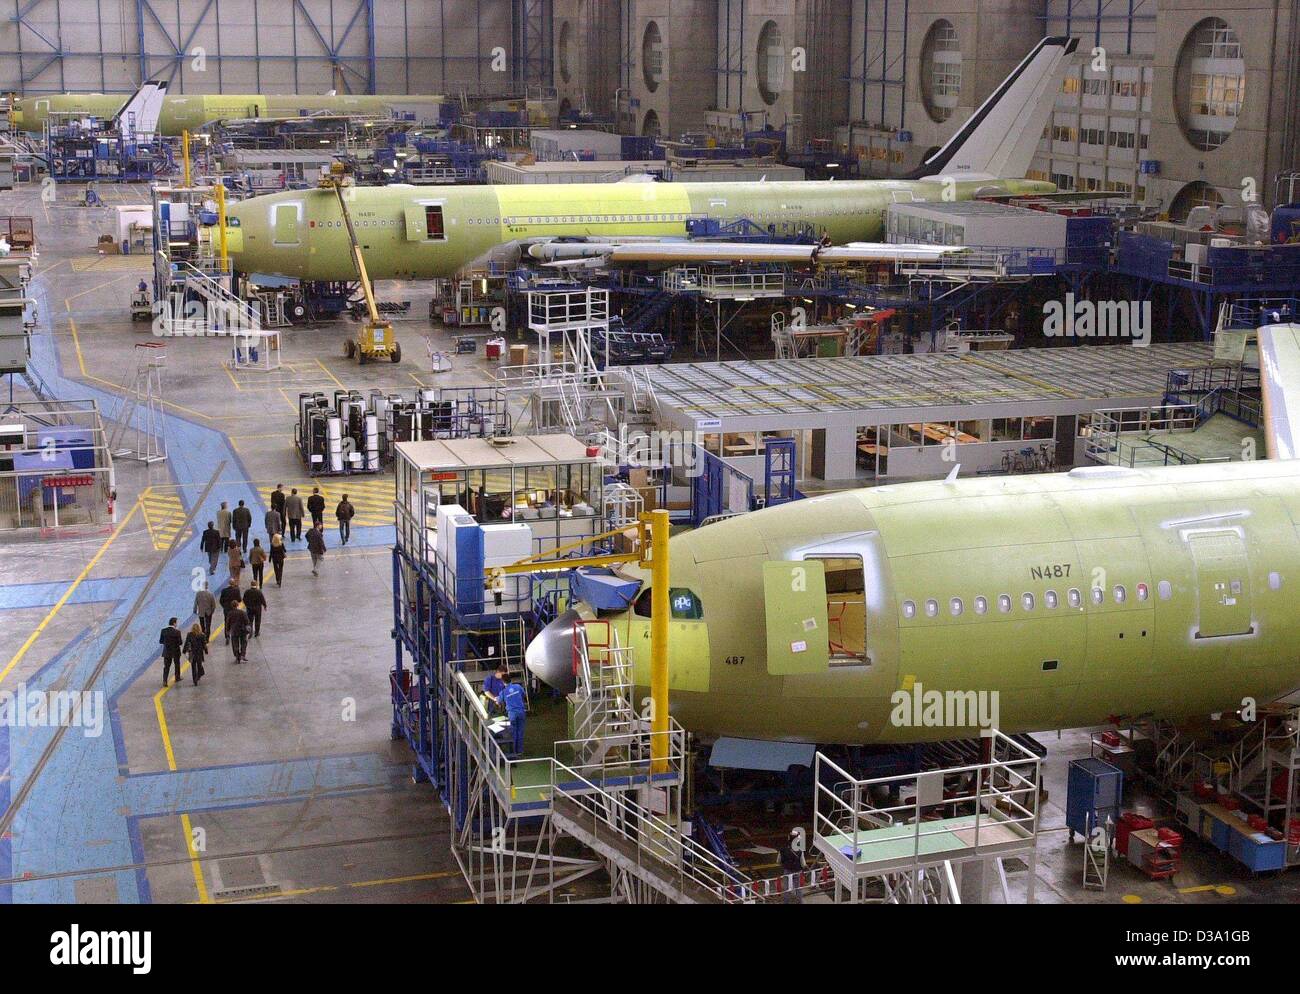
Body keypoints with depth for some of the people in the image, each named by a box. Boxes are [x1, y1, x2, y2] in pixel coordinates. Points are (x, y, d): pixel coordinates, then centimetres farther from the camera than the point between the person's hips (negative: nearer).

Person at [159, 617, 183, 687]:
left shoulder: (163, 631, -8)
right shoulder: (177, 632, -19)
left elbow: (160, 641, -2)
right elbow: (180, 643, -15)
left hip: (167, 652, 2)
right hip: (176, 652, -2)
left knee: (166, 666, 7)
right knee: (177, 665, 22)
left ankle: (164, 681, -6)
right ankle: (177, 678, 37)